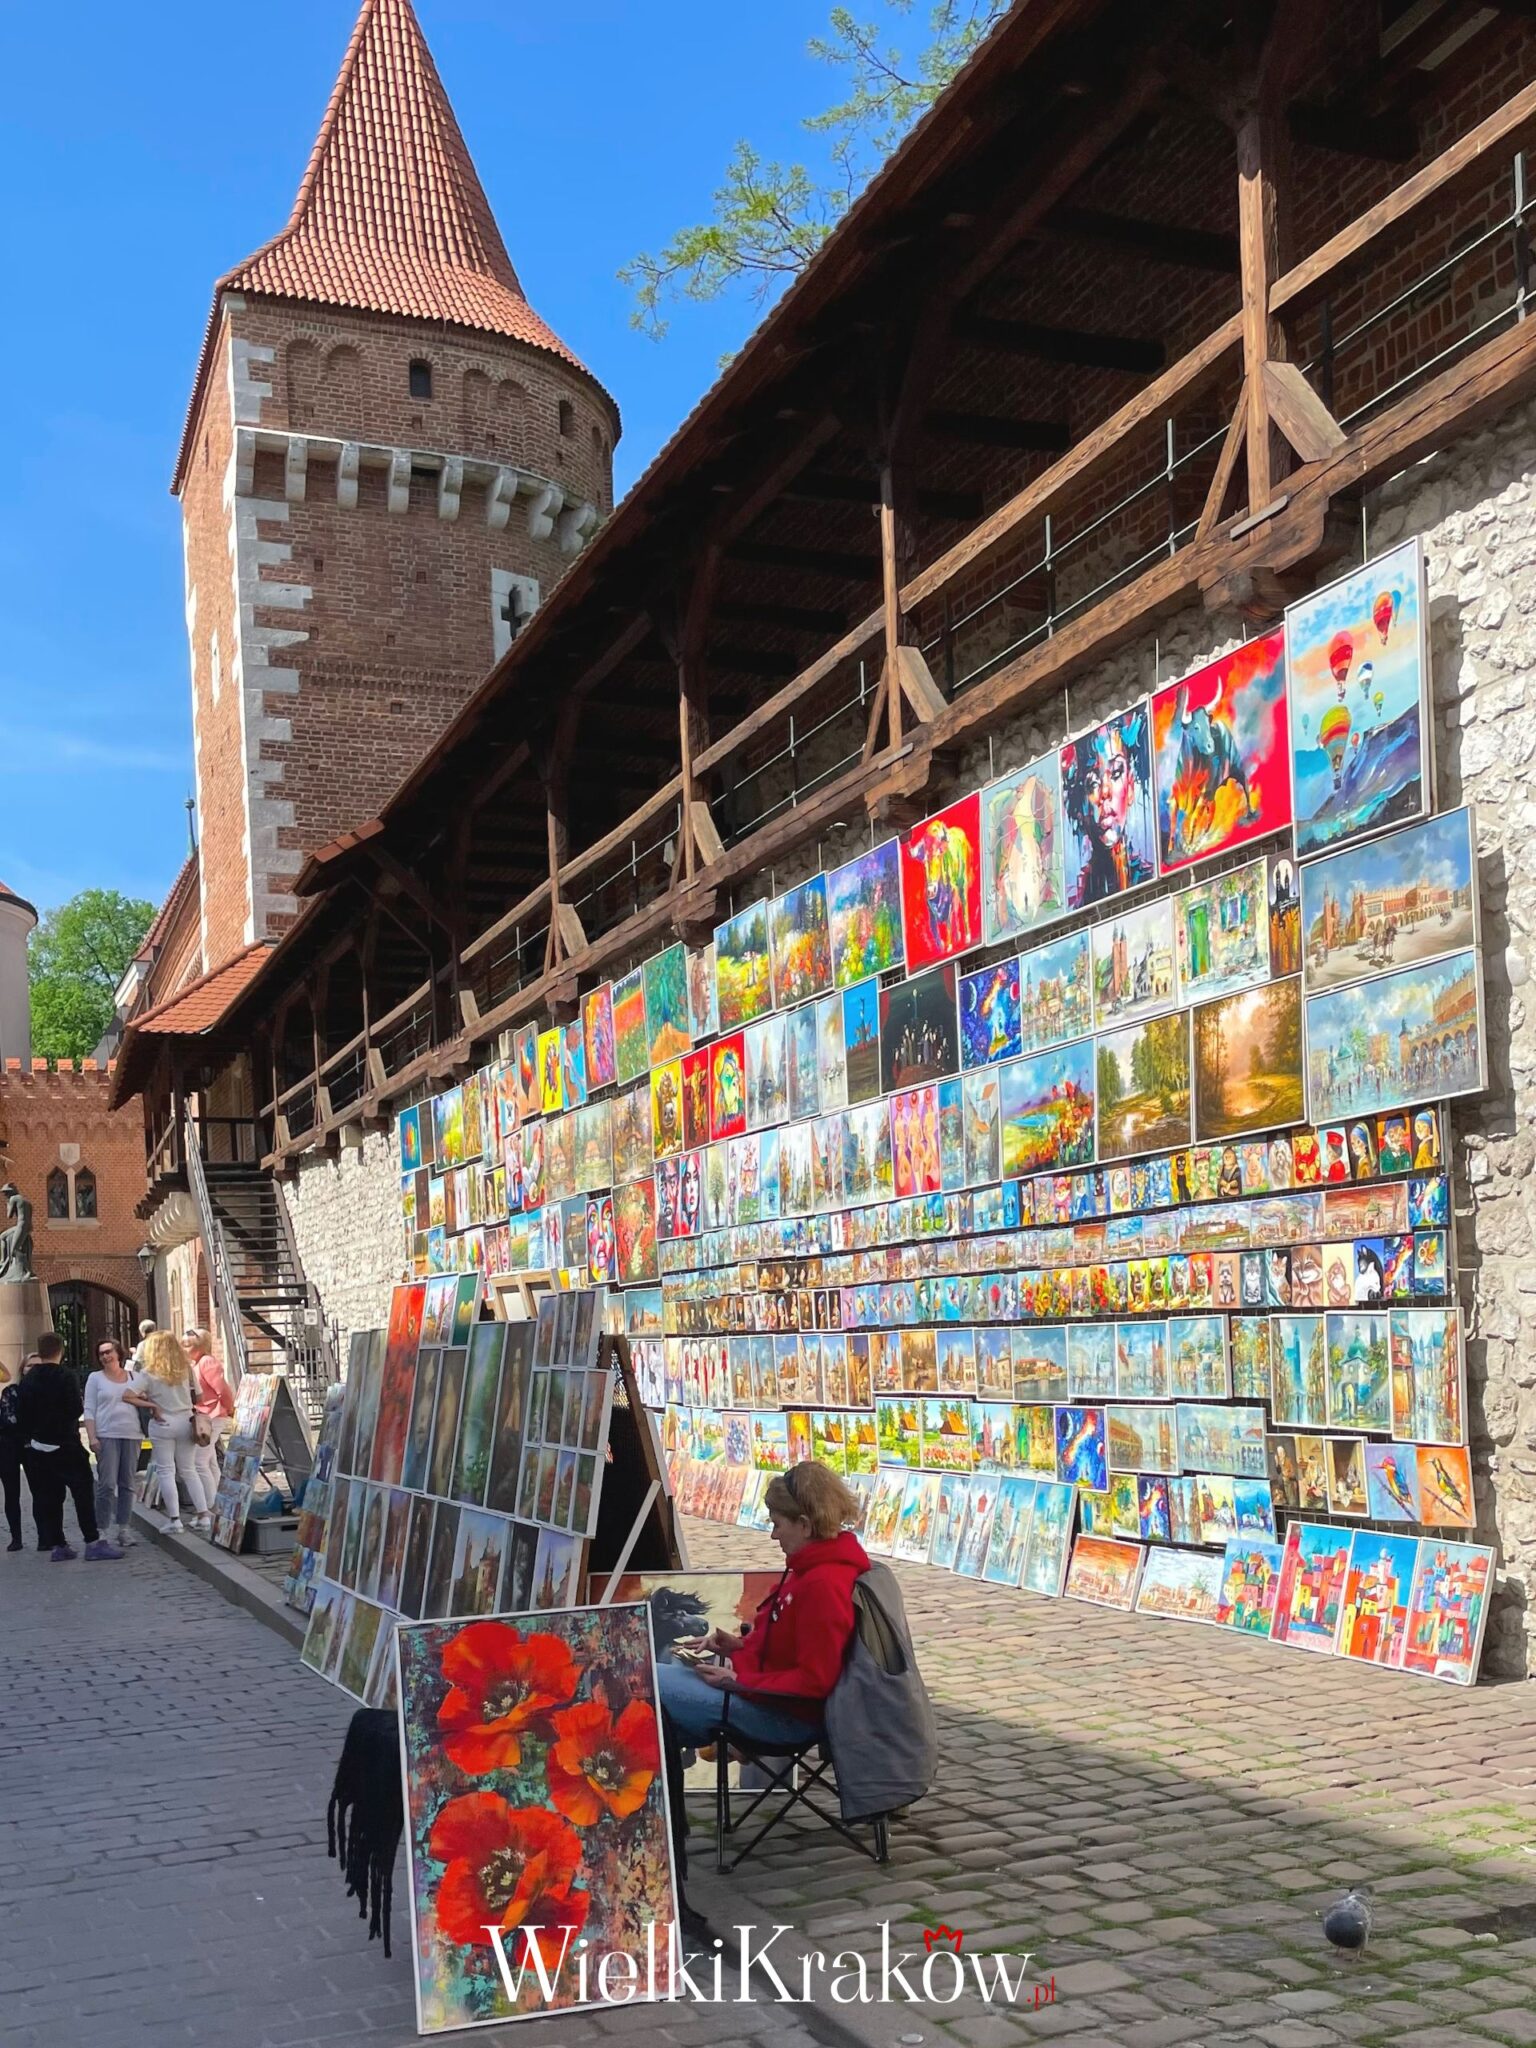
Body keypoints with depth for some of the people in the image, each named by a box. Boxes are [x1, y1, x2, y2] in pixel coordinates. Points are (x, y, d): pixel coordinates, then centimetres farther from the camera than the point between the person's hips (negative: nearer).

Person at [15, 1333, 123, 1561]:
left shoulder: (27, 1379, 5)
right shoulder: (65, 1376, -13)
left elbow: (21, 1414, 7)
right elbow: (76, 1410, -16)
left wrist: (28, 1438, 16)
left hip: (37, 1446, 6)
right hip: (65, 1444, -6)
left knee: (48, 1497, 9)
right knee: (83, 1492, -3)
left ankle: (56, 1545, 10)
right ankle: (92, 1542, -8)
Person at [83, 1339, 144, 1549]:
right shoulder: (95, 1378, 8)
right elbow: (89, 1410, 3)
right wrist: (92, 1437, -7)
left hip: (132, 1436, 3)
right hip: (107, 1436, -3)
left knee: (127, 1484, 4)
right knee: (107, 1485, -11)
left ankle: (122, 1529, 11)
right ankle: (102, 1529, -5)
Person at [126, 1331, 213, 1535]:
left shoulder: (148, 1373, -8)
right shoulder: (185, 1369, 3)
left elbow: (127, 1395, -17)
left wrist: (151, 1405, -10)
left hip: (162, 1424, -4)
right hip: (185, 1422, 4)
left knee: (166, 1471, 3)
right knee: (189, 1470, 14)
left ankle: (175, 1520, -1)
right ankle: (203, 1515, 12)